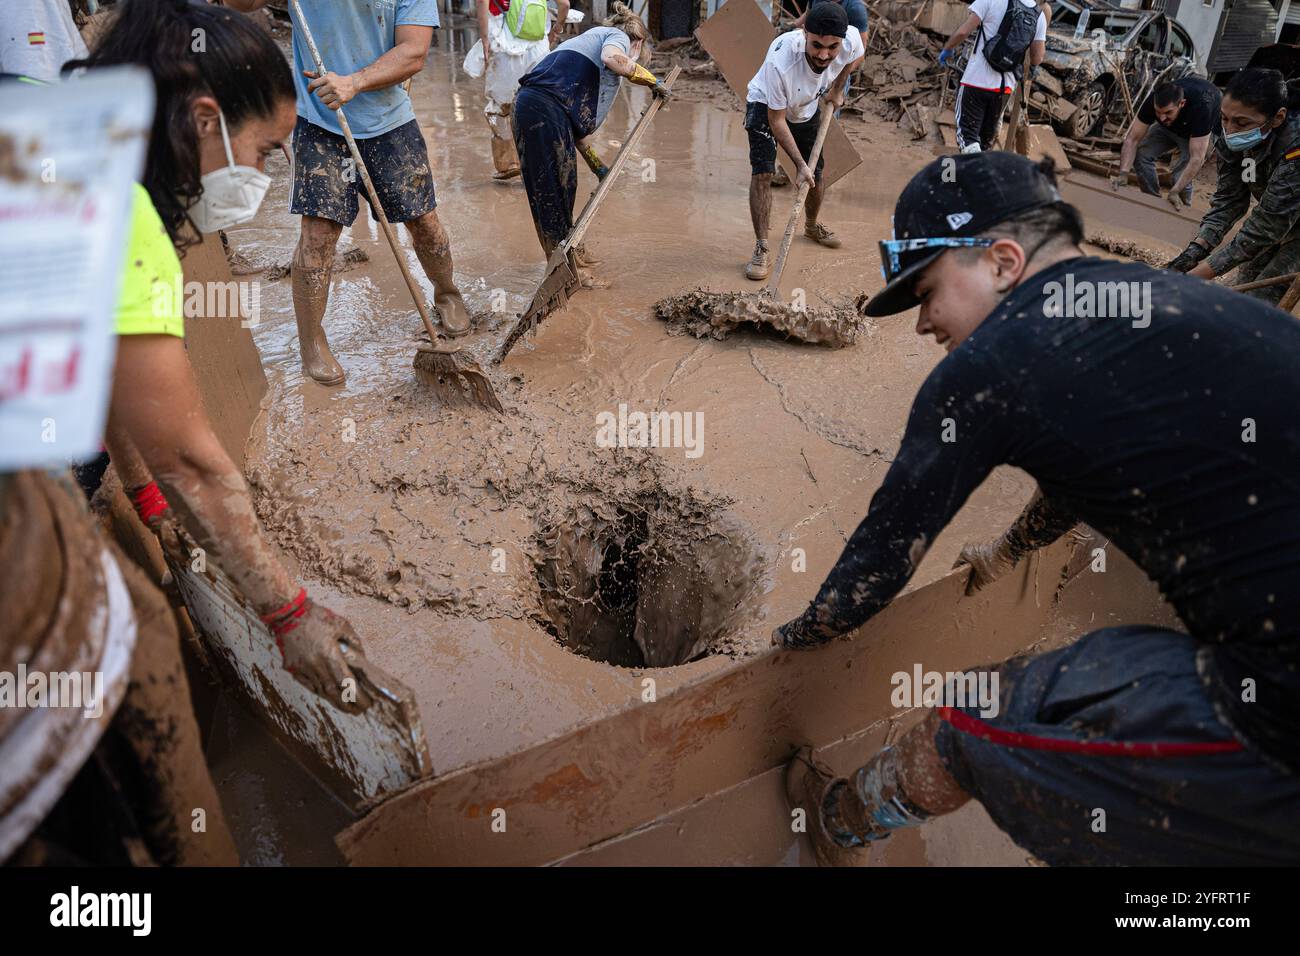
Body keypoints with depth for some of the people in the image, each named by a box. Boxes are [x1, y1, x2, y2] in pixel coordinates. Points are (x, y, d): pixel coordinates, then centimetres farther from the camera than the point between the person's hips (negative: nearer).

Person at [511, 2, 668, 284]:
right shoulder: (618, 36, 8)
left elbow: (577, 123, 29)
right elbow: (611, 58, -20)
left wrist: (597, 165, 32)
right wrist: (651, 80, -5)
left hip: (531, 105, 9)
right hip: (545, 109, -9)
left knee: (564, 186, 19)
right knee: (554, 187, 0)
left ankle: (570, 252, 33)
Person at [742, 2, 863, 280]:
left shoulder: (851, 39, -31)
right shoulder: (780, 62, -44)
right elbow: (776, 120, -32)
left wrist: (837, 88, -5)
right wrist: (799, 164, -32)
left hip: (807, 109, 5)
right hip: (765, 105, -4)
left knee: (816, 174, 12)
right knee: (762, 172, -20)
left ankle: (812, 225, 41)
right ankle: (762, 248, -12)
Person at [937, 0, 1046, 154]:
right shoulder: (1039, 15, 7)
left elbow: (963, 31, -11)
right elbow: (1038, 58, 5)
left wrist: (947, 49, 7)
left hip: (977, 80, -5)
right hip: (1005, 86, 5)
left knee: (968, 135, -2)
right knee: (988, 138, 19)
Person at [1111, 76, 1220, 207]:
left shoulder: (1201, 106, -43)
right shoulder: (1153, 100, -33)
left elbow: (1196, 158, -44)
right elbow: (1132, 139, -29)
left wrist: (1174, 192, -52)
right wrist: (1123, 173, -43)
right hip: (1173, 126, 4)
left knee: (1182, 176, -22)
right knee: (1140, 153, -16)